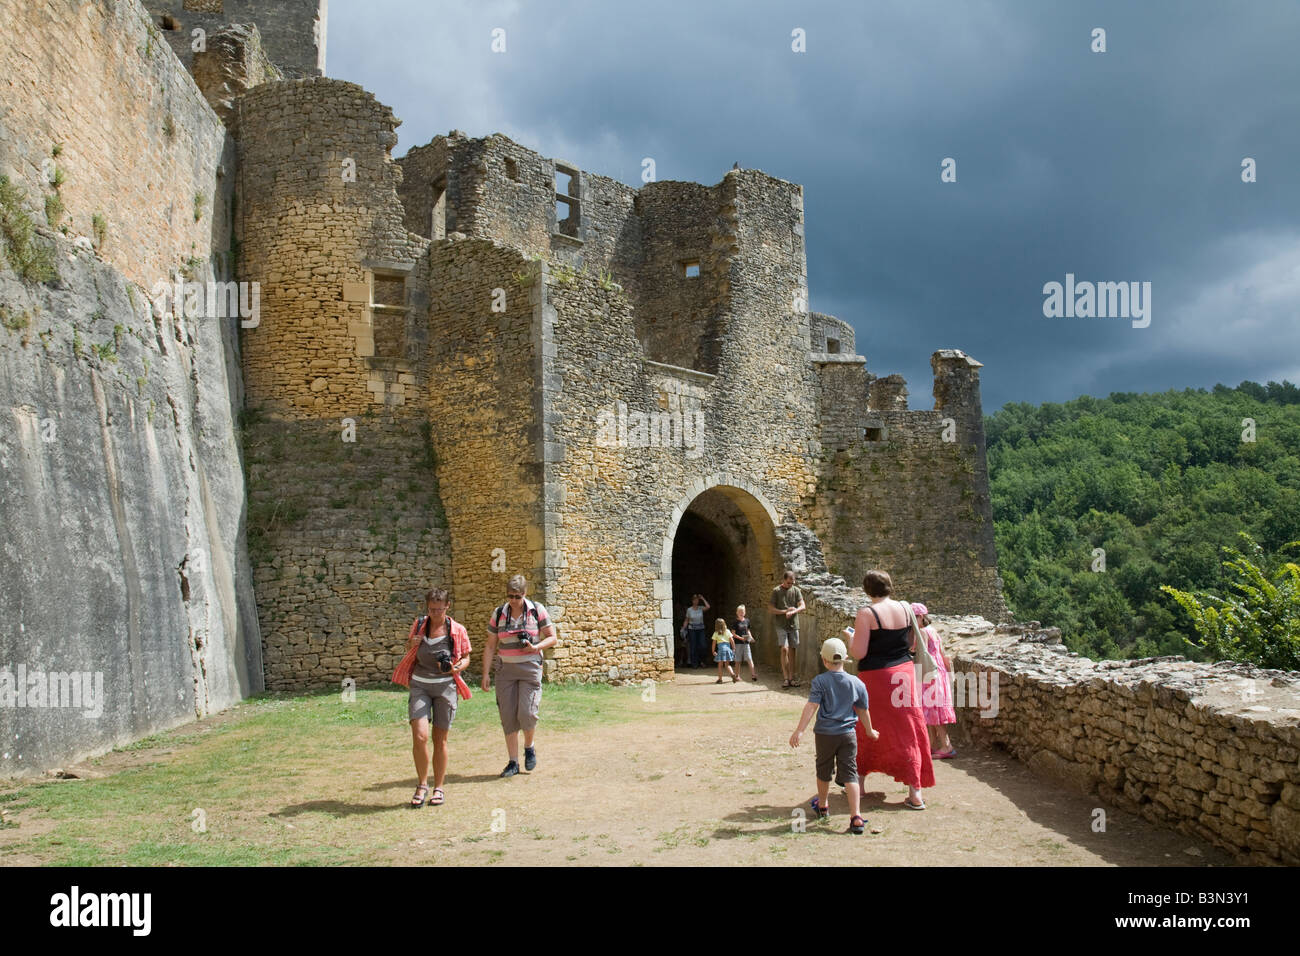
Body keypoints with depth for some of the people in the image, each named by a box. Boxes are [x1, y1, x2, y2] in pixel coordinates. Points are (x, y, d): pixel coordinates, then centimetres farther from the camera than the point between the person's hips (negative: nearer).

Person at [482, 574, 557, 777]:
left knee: (527, 713, -13)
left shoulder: (537, 610, -1)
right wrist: (486, 674, 2)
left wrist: (535, 647, -15)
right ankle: (513, 762, 11)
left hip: (530, 668, -2)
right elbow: (490, 646, 8)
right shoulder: (498, 614, 4)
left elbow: (552, 637, 3)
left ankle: (529, 747, 18)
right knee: (508, 716, 1)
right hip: (505, 669, 2)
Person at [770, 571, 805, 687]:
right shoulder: (776, 591, 2)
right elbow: (771, 609, 0)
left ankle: (792, 678, 9)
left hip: (793, 625, 3)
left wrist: (793, 612, -20)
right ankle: (786, 678, -11)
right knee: (784, 649, -14)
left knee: (792, 651, 4)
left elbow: (803, 607, -2)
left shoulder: (796, 591, 8)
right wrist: (785, 611, -12)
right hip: (781, 625, -2)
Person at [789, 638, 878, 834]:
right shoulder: (857, 684, 1)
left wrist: (799, 730, -16)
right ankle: (856, 817, -12)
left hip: (825, 734, -1)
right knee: (849, 774, 1)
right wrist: (869, 731, 27)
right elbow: (863, 711, 11)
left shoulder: (820, 681, -8)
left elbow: (811, 706, -16)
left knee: (824, 770, 18)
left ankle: (823, 805, 39)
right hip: (848, 734, 1)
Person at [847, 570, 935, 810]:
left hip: (875, 678, -4)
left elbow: (858, 653, -16)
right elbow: (914, 645, 9)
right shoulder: (906, 608, 1)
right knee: (907, 730, 9)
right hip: (904, 673, 4)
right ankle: (915, 792, 7)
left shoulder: (866, 613, -15)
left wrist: (850, 637, 3)